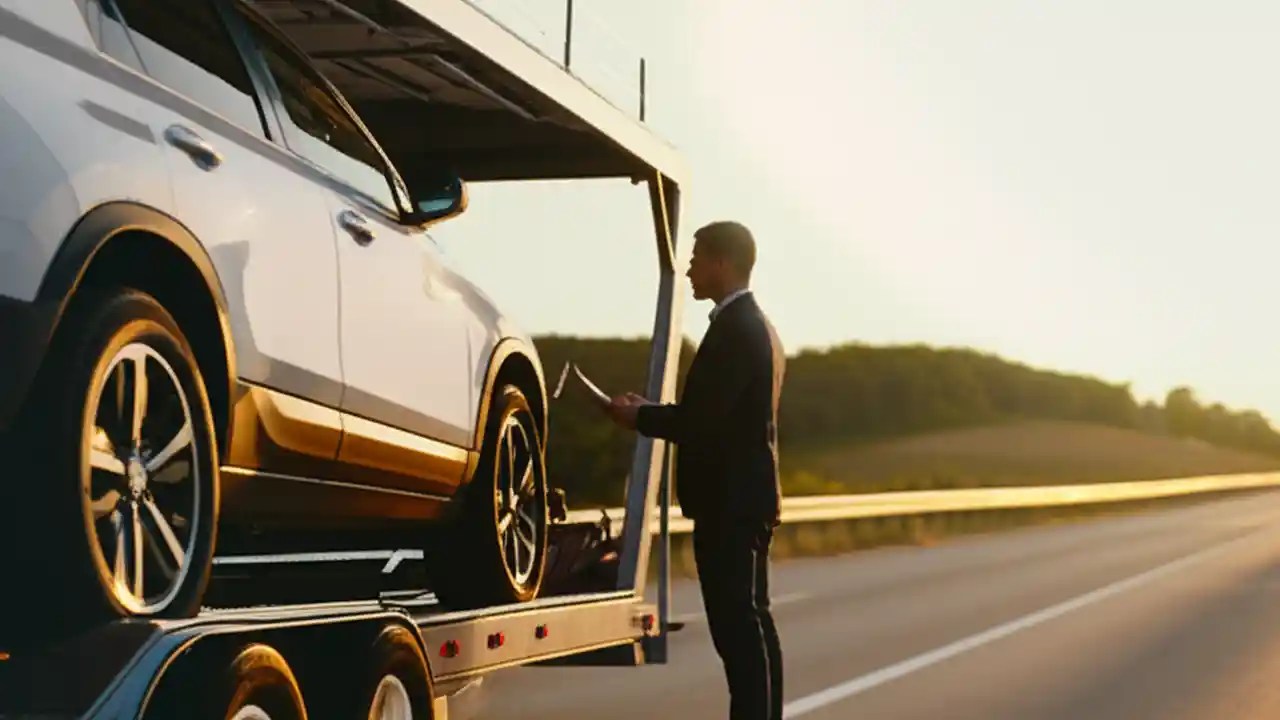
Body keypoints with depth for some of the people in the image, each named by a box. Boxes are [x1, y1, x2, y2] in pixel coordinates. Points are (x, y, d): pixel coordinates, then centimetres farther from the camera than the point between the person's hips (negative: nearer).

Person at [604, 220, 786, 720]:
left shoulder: (736, 329, -16)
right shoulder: (751, 325, 17)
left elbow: (701, 417, -22)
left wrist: (638, 416, -6)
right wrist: (648, 412, 9)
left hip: (732, 502, -10)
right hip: (741, 499, 10)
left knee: (743, 623, -8)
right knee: (740, 624, 14)